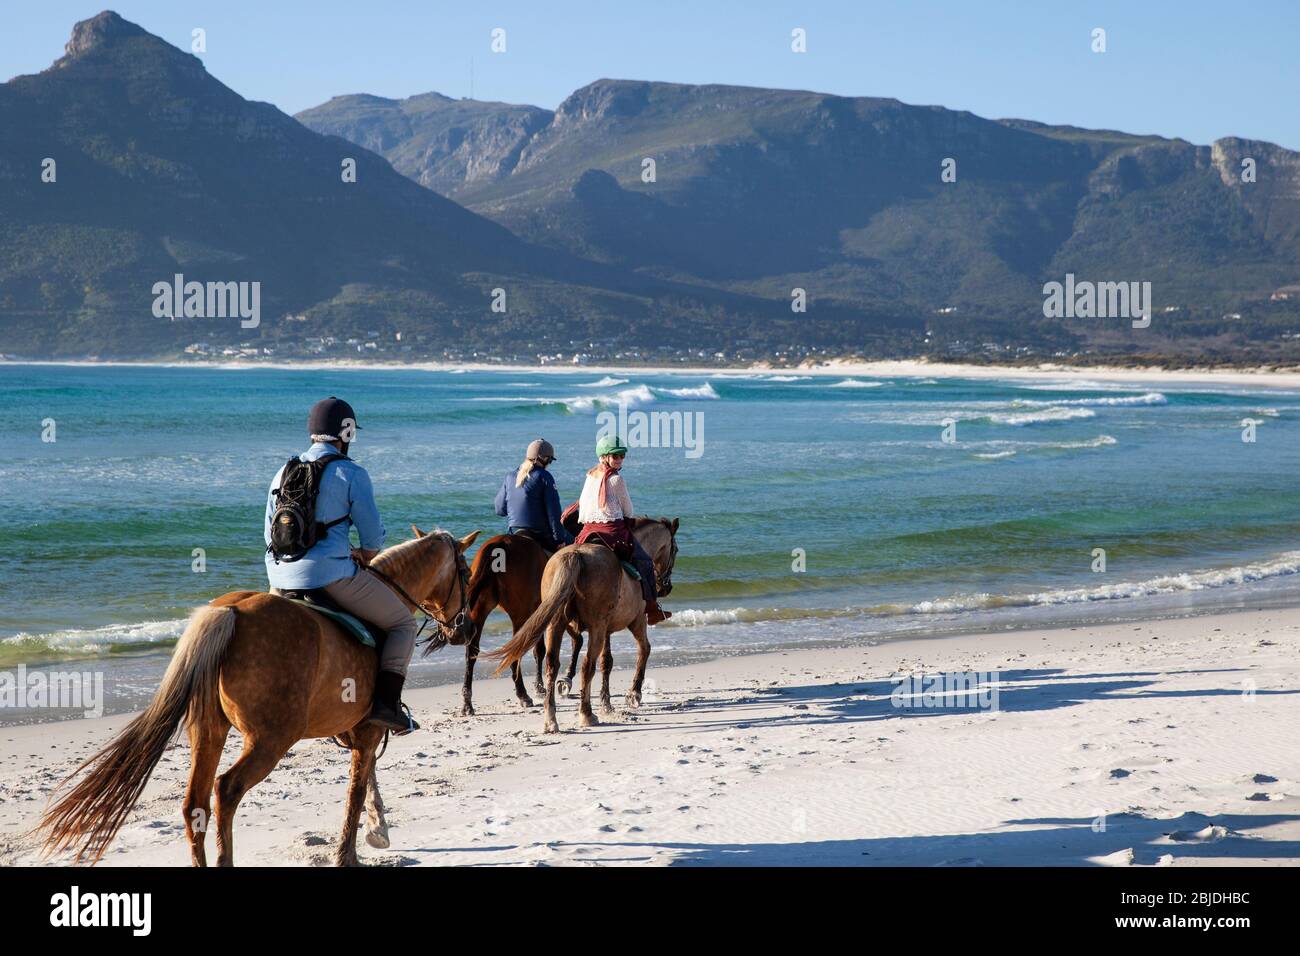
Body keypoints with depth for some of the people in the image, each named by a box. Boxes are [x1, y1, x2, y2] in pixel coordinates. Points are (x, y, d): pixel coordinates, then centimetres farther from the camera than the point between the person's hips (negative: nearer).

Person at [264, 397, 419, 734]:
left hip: (280, 579, 7)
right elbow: (373, 534, -5)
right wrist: (365, 555, 19)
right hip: (330, 575, -6)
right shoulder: (351, 473, -5)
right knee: (403, 622, 8)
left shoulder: (284, 473, 15)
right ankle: (386, 702, -6)